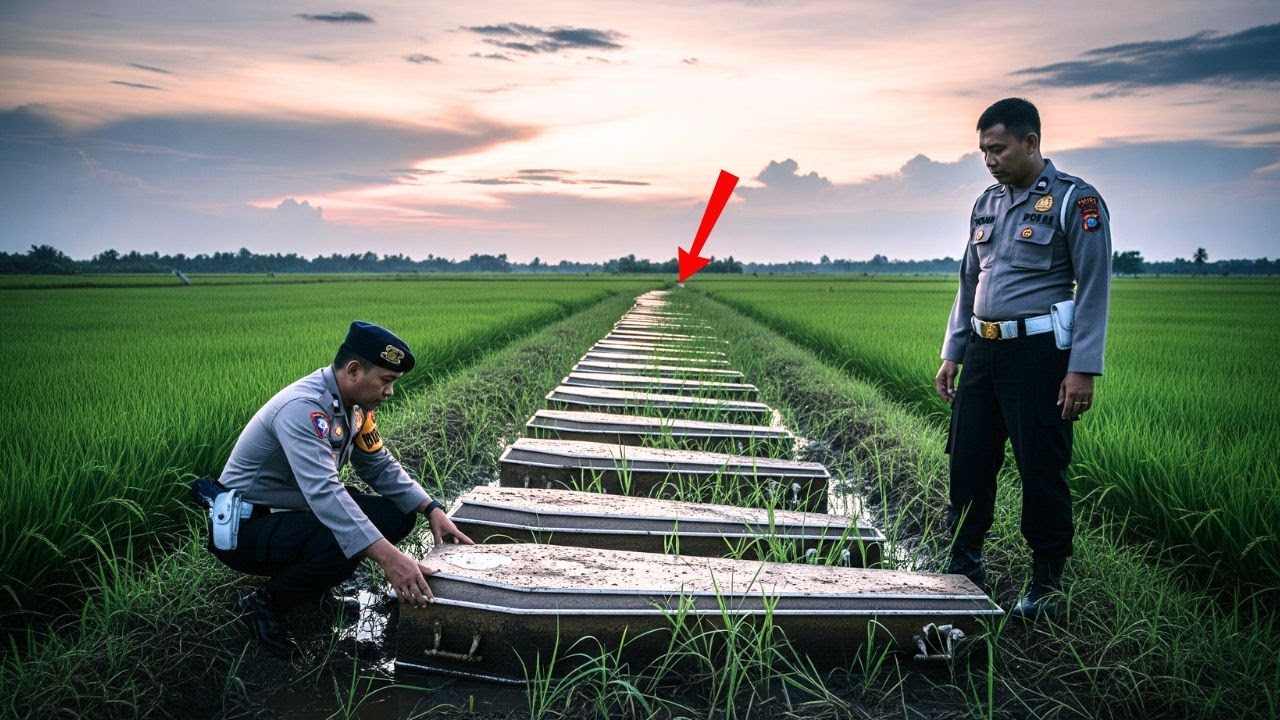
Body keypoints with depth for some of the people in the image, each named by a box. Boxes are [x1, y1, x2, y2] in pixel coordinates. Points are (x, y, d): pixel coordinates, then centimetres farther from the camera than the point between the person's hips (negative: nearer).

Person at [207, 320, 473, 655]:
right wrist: (388, 556, -49)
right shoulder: (302, 408, -31)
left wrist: (432, 509, -10)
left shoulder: (356, 404, -3)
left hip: (294, 509, 9)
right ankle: (263, 604, -6)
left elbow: (380, 465, 5)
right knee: (340, 544, -34)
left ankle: (315, 589, 11)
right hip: (244, 527, -9)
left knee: (398, 514, -4)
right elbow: (323, 491, -42)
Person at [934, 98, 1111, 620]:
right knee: (967, 460, 8)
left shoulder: (1074, 200, -5)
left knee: (1041, 470, -1)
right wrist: (951, 354, 16)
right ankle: (964, 562, 23)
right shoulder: (986, 204, 15)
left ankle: (1046, 581, 14)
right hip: (982, 351, 6)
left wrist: (1083, 369, -14)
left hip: (1038, 353, -6)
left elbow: (1094, 288, -9)